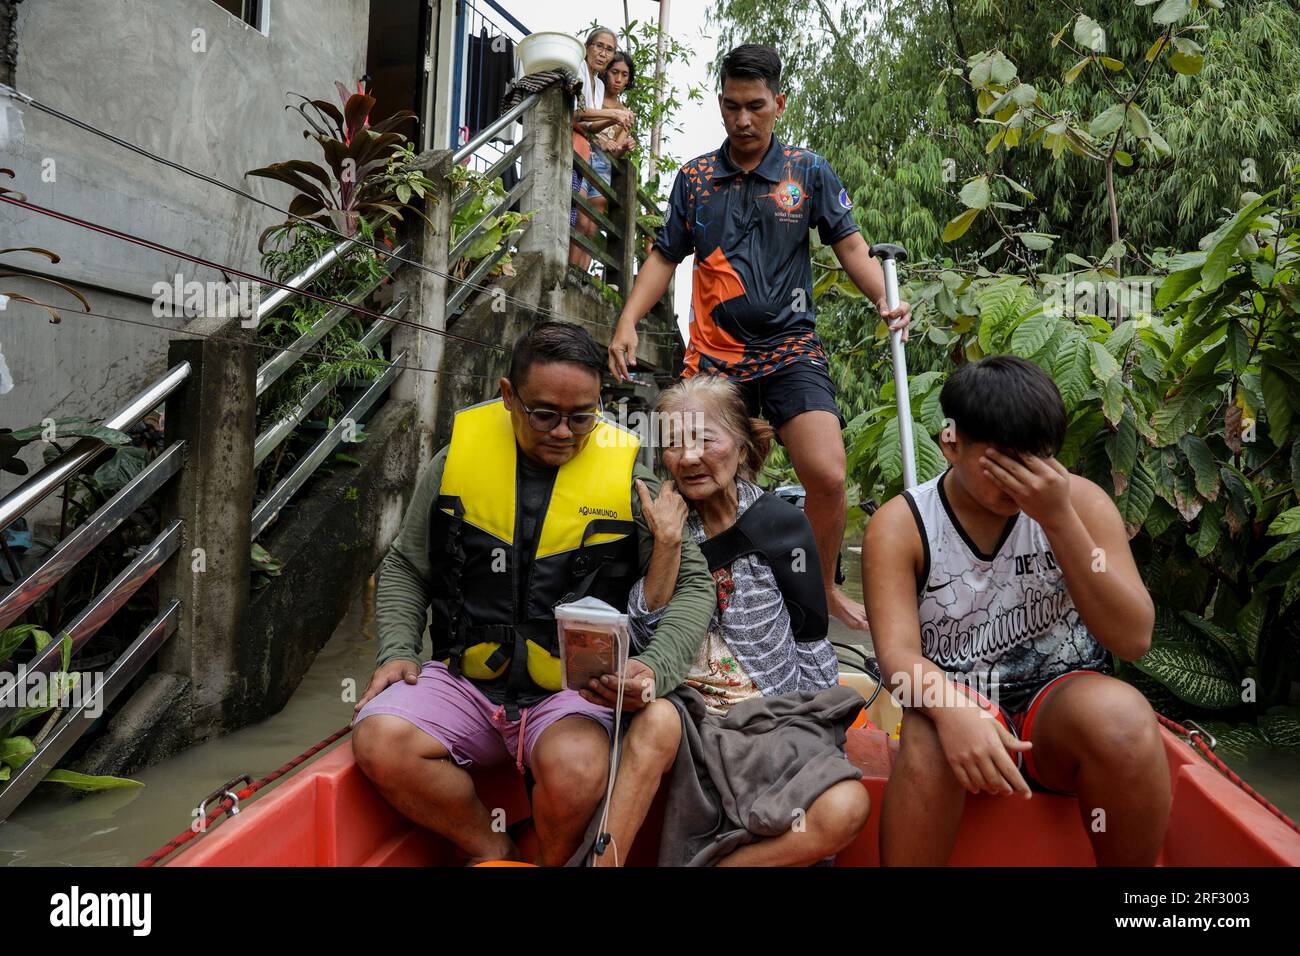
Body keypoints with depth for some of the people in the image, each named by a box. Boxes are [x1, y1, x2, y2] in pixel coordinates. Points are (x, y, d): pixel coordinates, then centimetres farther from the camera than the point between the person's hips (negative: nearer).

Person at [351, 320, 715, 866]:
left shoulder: (628, 481, -3)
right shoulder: (455, 462, 3)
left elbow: (692, 583, 1)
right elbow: (404, 569, 14)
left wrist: (654, 668, -15)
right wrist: (398, 651, -1)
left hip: (571, 692, -2)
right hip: (464, 679, 3)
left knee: (577, 770, -32)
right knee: (379, 742, -24)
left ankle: (556, 861, 3)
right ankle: (495, 852, 2)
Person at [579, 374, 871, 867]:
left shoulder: (782, 525, -2)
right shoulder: (662, 521, 5)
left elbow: (809, 640, 3)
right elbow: (645, 635, -1)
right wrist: (667, 544, -12)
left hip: (775, 716, -1)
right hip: (691, 708, 1)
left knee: (844, 809, -28)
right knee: (657, 720, -34)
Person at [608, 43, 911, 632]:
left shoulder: (809, 173, 8)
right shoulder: (694, 178, 12)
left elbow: (851, 247, 8)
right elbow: (664, 258, 15)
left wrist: (886, 301, -11)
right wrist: (628, 322, 0)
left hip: (792, 351, -1)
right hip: (714, 357, 2)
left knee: (827, 477, -17)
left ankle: (823, 586, 10)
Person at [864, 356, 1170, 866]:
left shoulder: (1081, 500, -3)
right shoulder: (899, 524, -6)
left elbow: (1133, 640, -11)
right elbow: (898, 654, -16)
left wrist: (1059, 519, -21)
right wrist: (950, 708, -39)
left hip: (1063, 700, 2)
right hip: (959, 704, -2)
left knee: (1122, 714, -31)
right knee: (929, 737, -36)